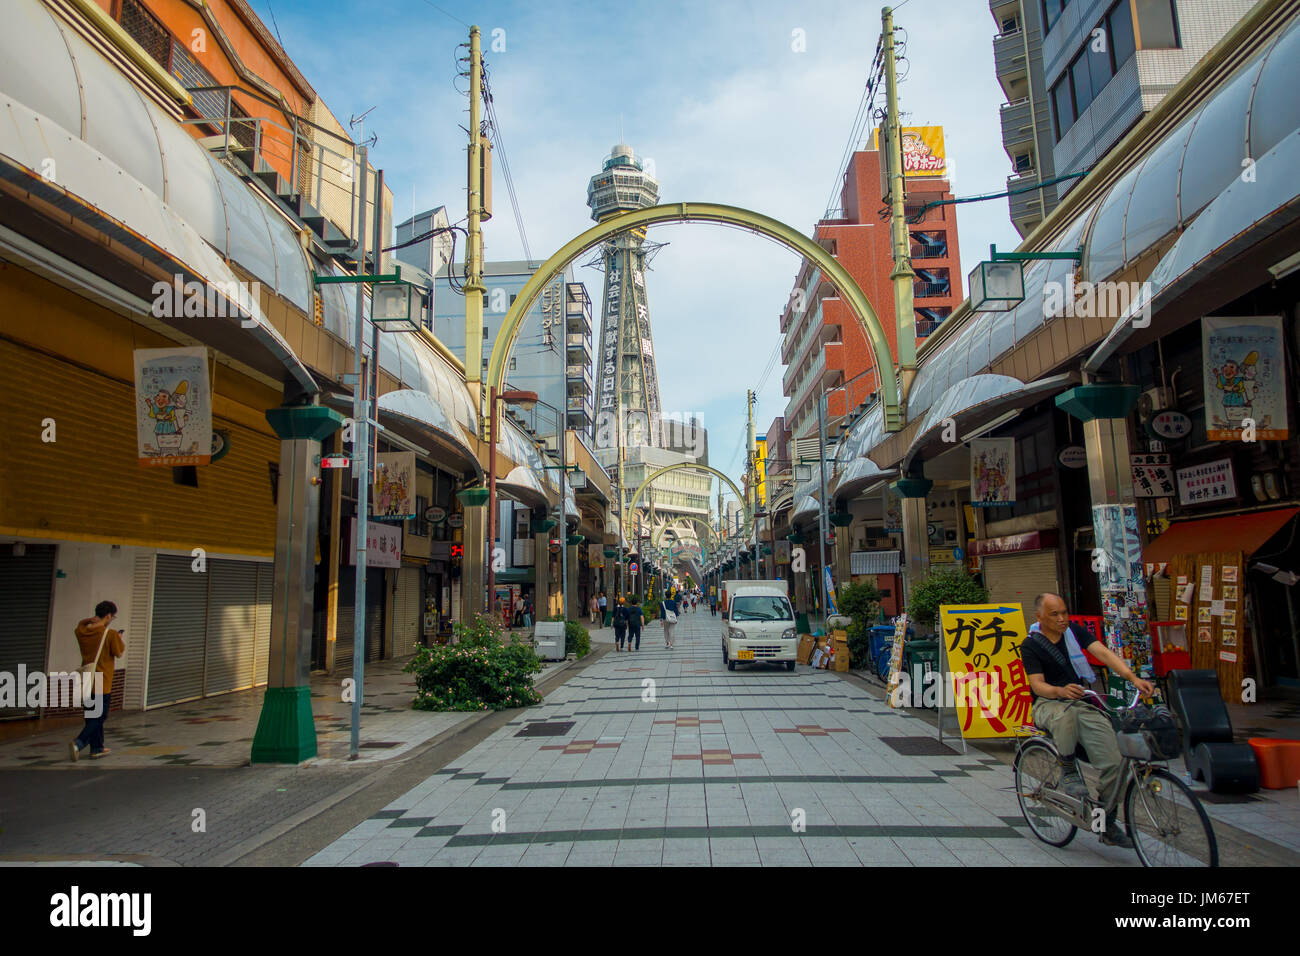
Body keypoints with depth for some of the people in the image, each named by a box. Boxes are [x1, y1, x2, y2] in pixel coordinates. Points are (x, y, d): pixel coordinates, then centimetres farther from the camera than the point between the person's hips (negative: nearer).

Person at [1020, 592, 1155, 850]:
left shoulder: (1075, 632, 7)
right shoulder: (1030, 645, -3)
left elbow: (1104, 653, -8)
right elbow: (1037, 684, -14)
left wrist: (1133, 678, -25)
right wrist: (1060, 691, -36)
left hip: (1084, 703, 4)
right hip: (1048, 704, -3)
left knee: (1114, 762, -14)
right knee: (1066, 713, -41)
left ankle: (1107, 823, 6)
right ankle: (1068, 773, -17)